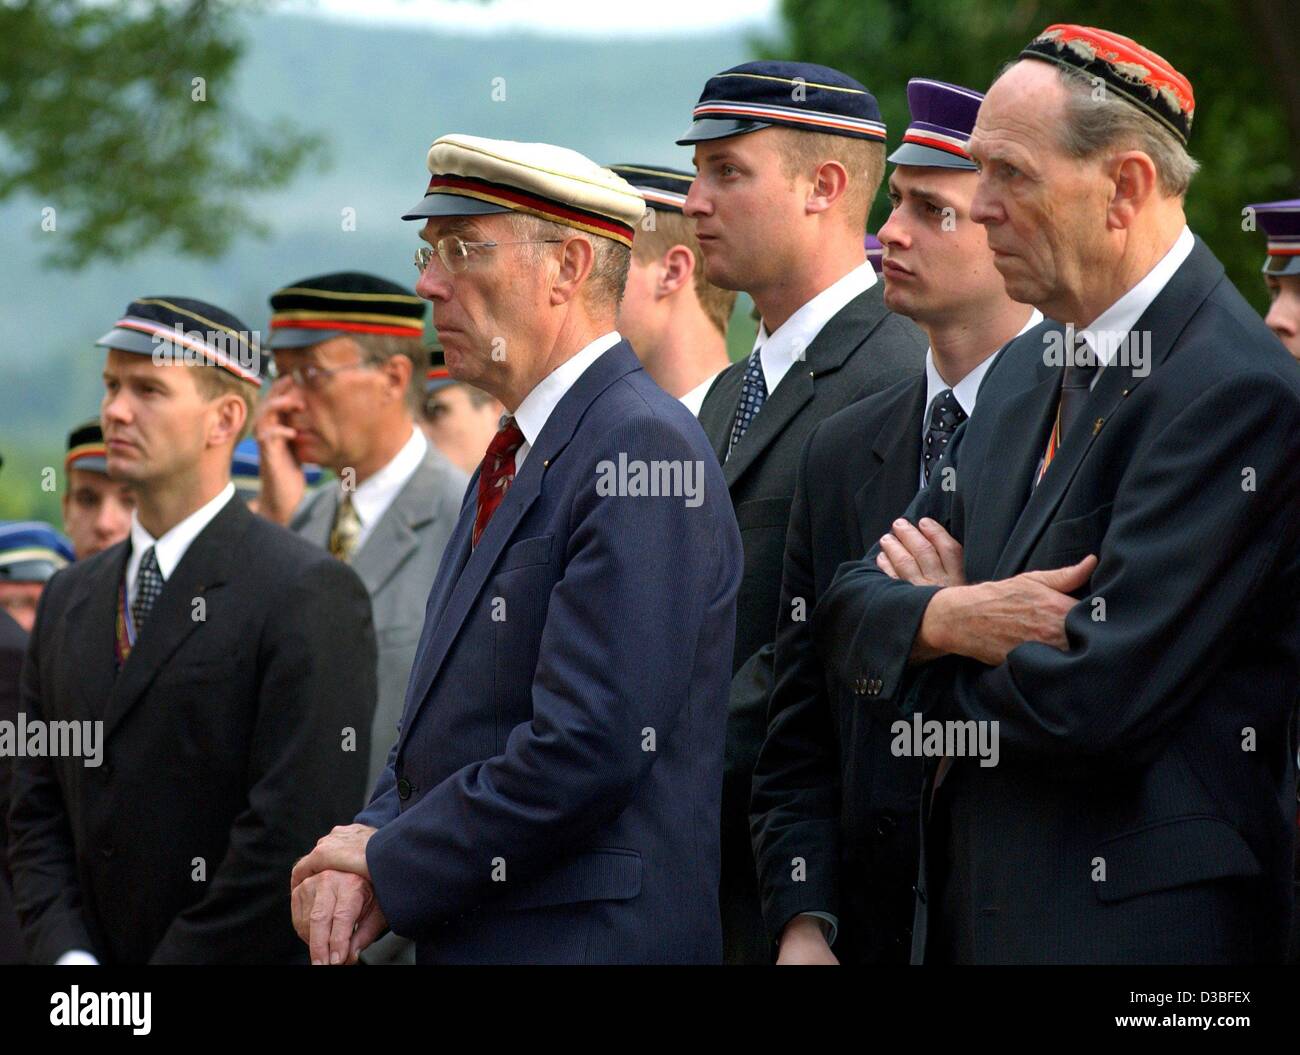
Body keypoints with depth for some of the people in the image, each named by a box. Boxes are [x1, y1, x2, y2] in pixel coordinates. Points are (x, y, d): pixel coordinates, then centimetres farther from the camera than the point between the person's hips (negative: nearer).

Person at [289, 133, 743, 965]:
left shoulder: (644, 449, -15)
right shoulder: (513, 462, 16)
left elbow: (591, 743, -23)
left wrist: (392, 867, -13)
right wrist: (367, 851, -2)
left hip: (583, 937, -8)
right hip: (457, 937, 8)